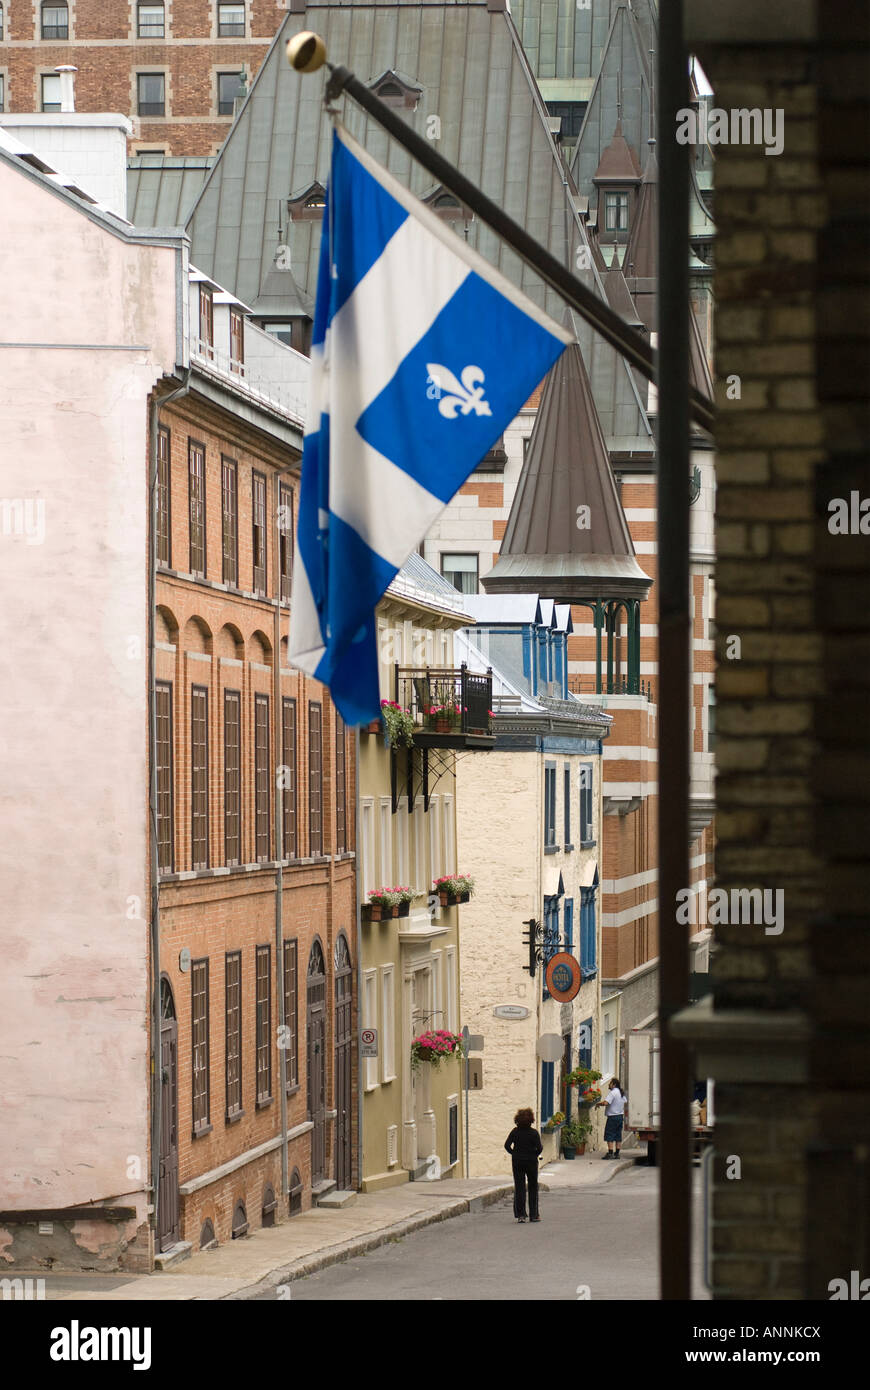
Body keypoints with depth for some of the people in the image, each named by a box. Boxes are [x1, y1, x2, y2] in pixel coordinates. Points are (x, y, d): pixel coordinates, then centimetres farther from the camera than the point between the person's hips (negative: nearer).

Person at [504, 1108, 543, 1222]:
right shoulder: (534, 1133, -11)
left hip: (517, 1161, 2)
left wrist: (513, 1153, 6)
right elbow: (539, 1148, -15)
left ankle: (520, 1215, -5)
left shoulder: (515, 1132, -4)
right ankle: (533, 1215, 14)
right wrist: (535, 1154, 5)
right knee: (533, 1188, 12)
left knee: (519, 1187, 4)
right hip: (531, 1161, -2)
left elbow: (507, 1145, -9)